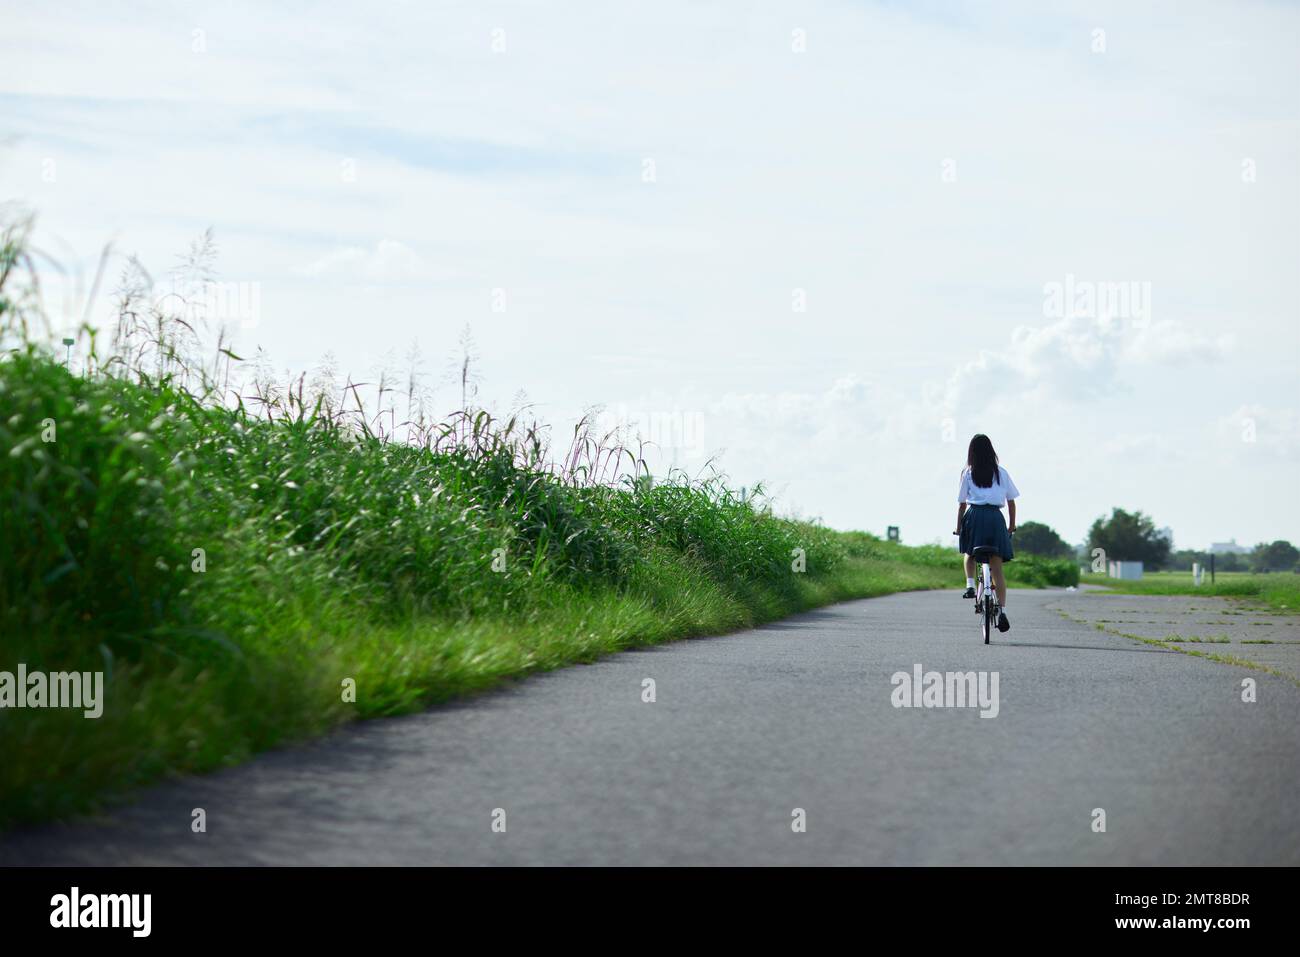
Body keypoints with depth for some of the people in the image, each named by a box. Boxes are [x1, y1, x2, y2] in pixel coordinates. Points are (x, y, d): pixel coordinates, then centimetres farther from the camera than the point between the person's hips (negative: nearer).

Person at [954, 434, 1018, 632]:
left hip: (974, 515, -1)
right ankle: (1002, 610, -9)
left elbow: (962, 503, 8)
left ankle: (970, 585, 3)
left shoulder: (968, 473, 9)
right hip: (995, 517, 1)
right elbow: (1011, 501, 13)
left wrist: (958, 528, 17)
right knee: (997, 568, 1)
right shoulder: (1001, 473, 12)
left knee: (969, 553, 28)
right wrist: (1012, 525, 24)